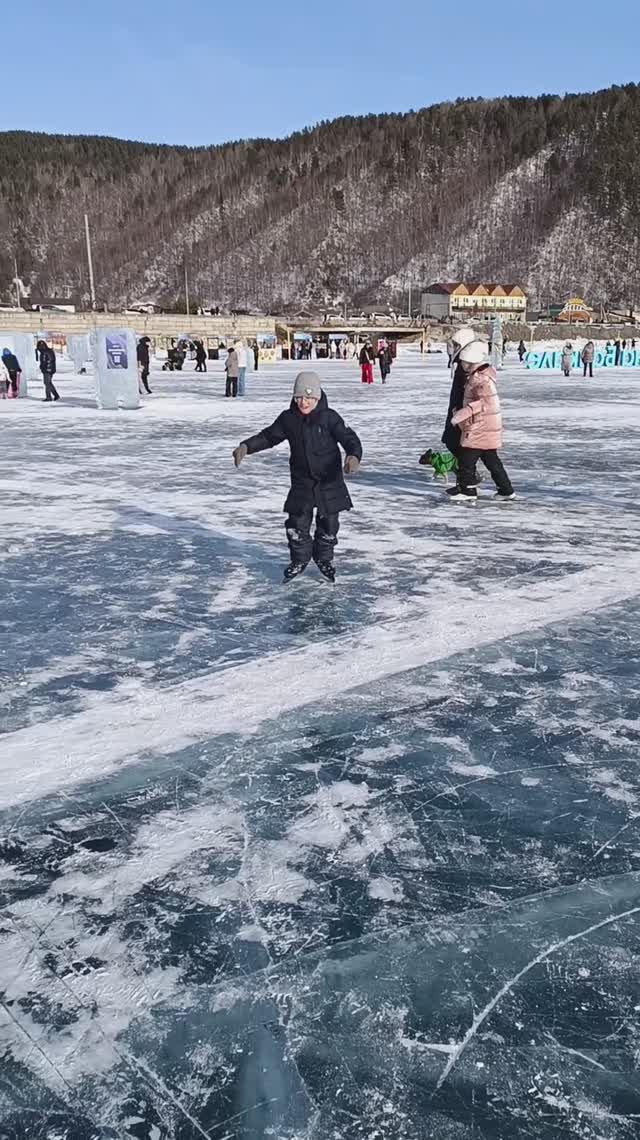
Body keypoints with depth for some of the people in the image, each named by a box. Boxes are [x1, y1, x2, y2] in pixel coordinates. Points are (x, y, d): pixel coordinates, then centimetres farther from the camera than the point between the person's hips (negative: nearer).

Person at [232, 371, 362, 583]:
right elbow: (268, 436, 9)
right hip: (302, 480, 2)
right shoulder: (288, 419, -2)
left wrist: (354, 456, -39)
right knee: (297, 522, 2)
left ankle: (324, 559, 32)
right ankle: (299, 559, 24)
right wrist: (246, 447, -4)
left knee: (328, 522, 9)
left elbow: (349, 438, -18)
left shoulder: (329, 417, -14)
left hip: (329, 480, -2)